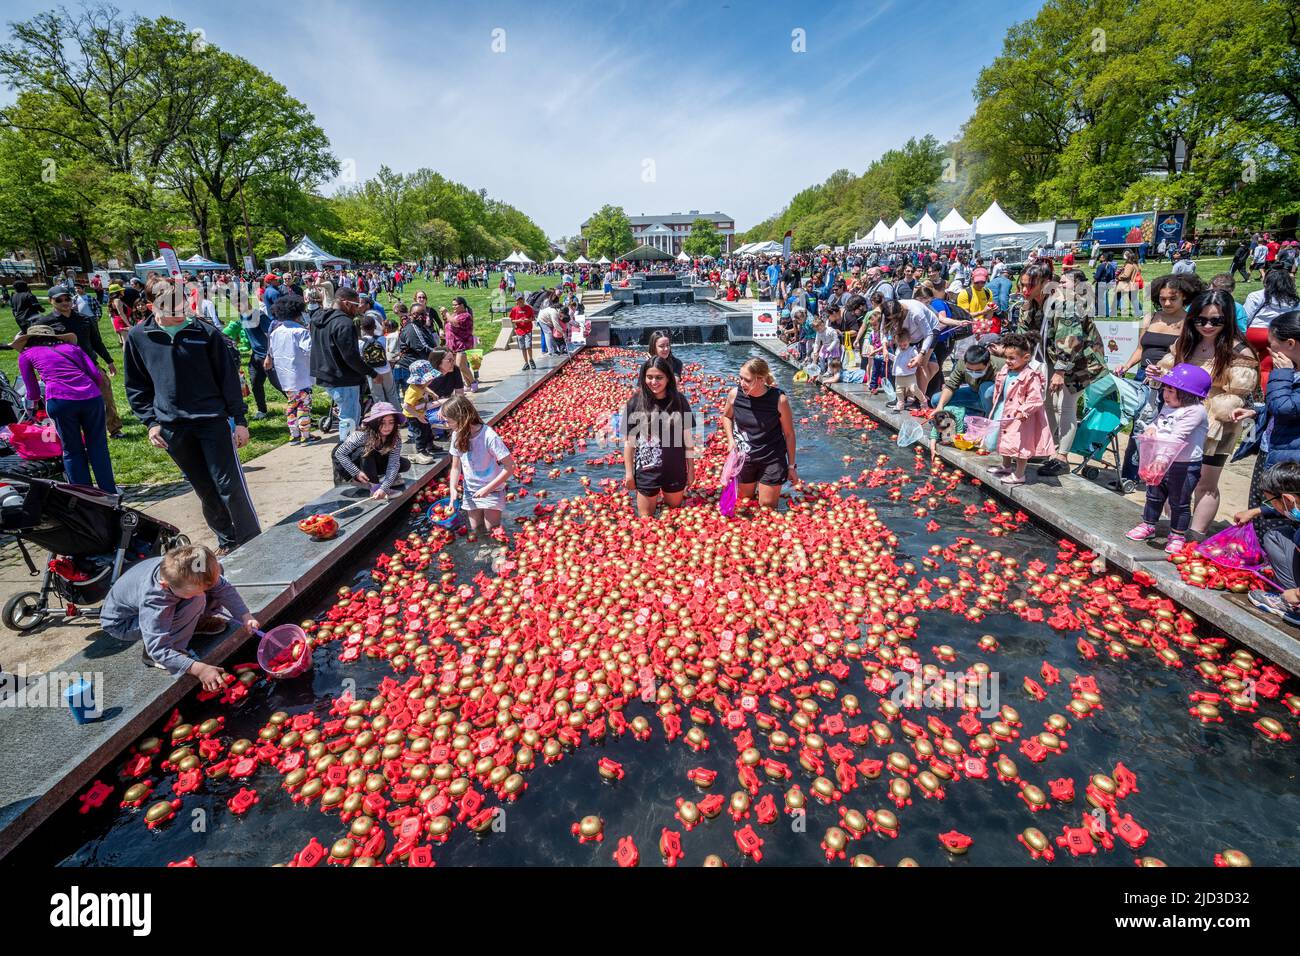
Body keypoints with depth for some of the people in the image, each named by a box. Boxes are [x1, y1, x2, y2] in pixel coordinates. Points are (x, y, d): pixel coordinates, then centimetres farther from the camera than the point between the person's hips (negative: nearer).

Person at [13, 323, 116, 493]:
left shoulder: (26, 354, 20)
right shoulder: (71, 346, 25)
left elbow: (33, 392, 25)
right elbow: (96, 374, 14)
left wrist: (32, 404, 47)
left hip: (60, 401, -2)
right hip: (91, 396, 2)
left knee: (72, 450, 11)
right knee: (98, 447, 12)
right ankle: (110, 493, 11)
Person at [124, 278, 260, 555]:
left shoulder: (206, 333, -2)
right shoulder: (138, 337, 4)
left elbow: (229, 378, 0)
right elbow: (136, 386, 12)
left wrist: (240, 420, -3)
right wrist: (150, 421, 2)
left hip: (213, 420, -3)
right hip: (172, 428, 3)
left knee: (230, 485, -6)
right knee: (205, 490, 11)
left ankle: (253, 543, 3)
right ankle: (227, 540, 24)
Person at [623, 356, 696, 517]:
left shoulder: (679, 400, -6)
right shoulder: (636, 402, -10)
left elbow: (688, 438, 1)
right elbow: (629, 441, -4)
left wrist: (691, 469, 4)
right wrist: (628, 472, -3)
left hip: (675, 470, 2)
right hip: (646, 470, -1)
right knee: (646, 518, 11)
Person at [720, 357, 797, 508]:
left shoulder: (779, 400, -20)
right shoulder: (735, 394, -13)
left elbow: (789, 434, -8)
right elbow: (726, 416, 10)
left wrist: (791, 465, -2)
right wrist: (731, 440, -5)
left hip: (772, 460, -2)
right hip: (744, 458, 2)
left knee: (767, 506, 6)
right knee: (744, 501, 18)